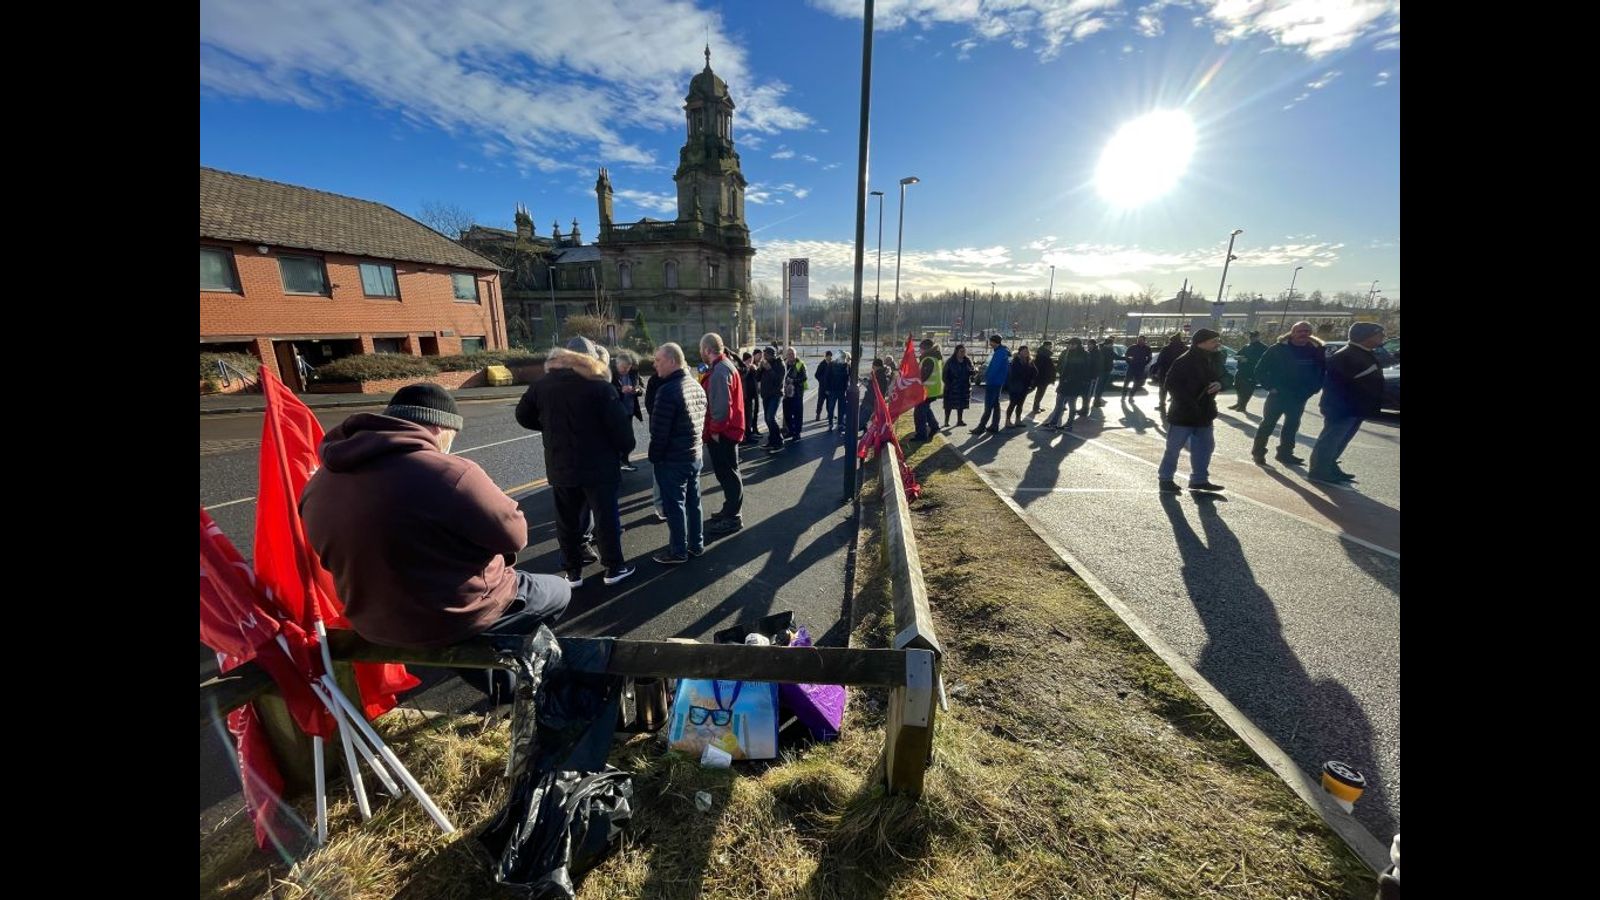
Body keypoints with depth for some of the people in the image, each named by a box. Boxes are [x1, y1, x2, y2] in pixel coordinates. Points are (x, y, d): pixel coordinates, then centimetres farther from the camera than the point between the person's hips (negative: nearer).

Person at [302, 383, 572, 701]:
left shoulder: (319, 484, -3)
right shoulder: (449, 473, -28)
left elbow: (352, 556, 10)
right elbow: (514, 535, -18)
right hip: (460, 617, -7)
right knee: (559, 591, 16)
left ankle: (501, 689, 44)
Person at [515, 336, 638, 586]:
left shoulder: (542, 385, 4)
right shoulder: (599, 385, -11)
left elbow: (523, 416, 15)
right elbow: (619, 423, -14)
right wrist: (626, 448, 2)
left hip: (560, 467, 4)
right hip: (598, 466, -4)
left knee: (567, 521, 14)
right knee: (606, 517, 7)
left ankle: (573, 572, 24)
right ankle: (614, 568, 17)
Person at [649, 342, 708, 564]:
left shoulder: (668, 391, -20)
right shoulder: (697, 386, 8)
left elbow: (659, 431, -20)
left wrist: (654, 457, -8)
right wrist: (692, 445, 16)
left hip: (672, 459, -8)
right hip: (694, 455, 9)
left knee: (674, 505, 3)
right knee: (693, 501, 16)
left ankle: (678, 551, 14)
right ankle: (696, 544, 28)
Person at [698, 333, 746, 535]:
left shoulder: (720, 370, -18)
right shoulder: (723, 366, 15)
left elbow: (721, 404, -24)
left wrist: (716, 430, -18)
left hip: (722, 432, -10)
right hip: (726, 430, 10)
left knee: (727, 473, -2)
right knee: (727, 472, 17)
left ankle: (732, 517, 7)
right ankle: (729, 510, 30)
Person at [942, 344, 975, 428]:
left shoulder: (968, 360, 4)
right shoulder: (951, 361, -7)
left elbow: (971, 372, 10)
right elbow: (945, 374, -5)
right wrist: (947, 384, -13)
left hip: (964, 386, 4)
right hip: (952, 386, -4)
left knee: (961, 404, 10)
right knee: (949, 405, -1)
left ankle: (960, 420, 20)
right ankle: (946, 421, 7)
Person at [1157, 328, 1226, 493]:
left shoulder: (1211, 360, 12)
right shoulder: (1183, 361, -15)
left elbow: (1220, 377, 23)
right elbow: (1171, 383, -22)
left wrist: (1219, 383, -3)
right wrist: (1190, 405, -25)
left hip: (1204, 414, 9)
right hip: (1182, 414, -8)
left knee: (1205, 447, 13)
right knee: (1174, 448, 0)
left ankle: (1199, 480, 24)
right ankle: (1166, 478, 11)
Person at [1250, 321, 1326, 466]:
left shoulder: (1316, 351, 4)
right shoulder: (1278, 349, -7)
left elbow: (1323, 371, 11)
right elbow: (1260, 370, -6)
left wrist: (1312, 388, -1)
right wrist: (1270, 386, -12)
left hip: (1299, 397, 4)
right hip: (1277, 394, -4)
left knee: (1292, 425, 10)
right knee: (1268, 423, -2)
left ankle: (1285, 453, 20)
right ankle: (1258, 451, 6)